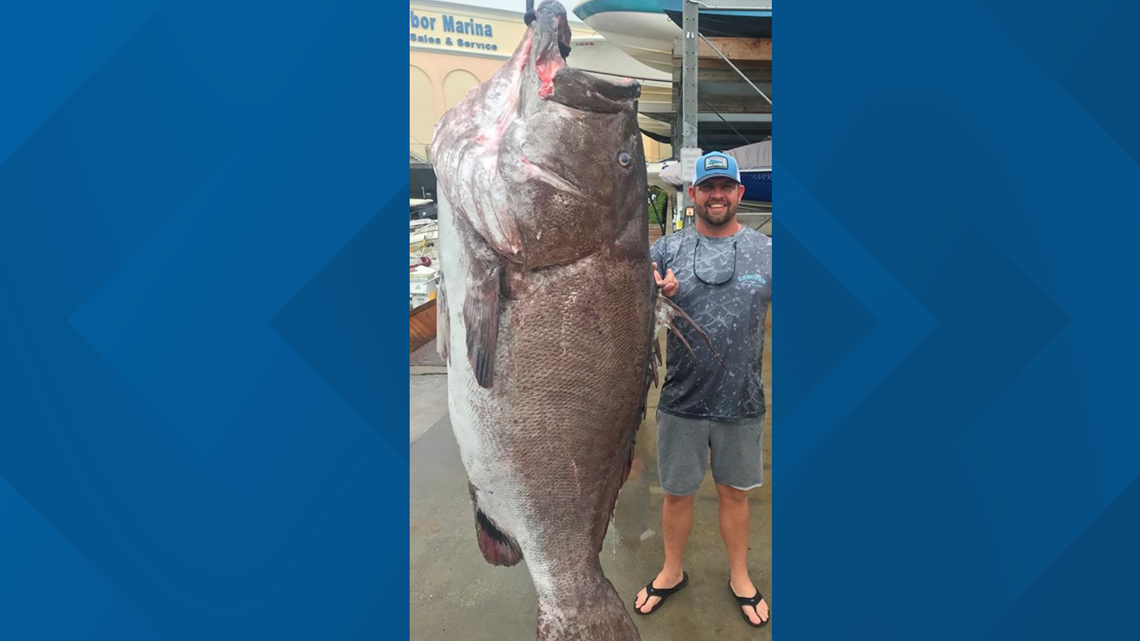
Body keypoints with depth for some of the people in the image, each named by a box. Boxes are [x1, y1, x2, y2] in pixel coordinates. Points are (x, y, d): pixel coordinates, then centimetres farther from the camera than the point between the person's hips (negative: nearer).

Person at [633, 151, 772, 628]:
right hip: (681, 403, 0)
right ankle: (672, 572, 42)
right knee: (676, 493, 16)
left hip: (742, 403, 0)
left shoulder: (766, 251, -3)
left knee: (734, 493, 19)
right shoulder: (666, 250, -4)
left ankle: (739, 577, 43)